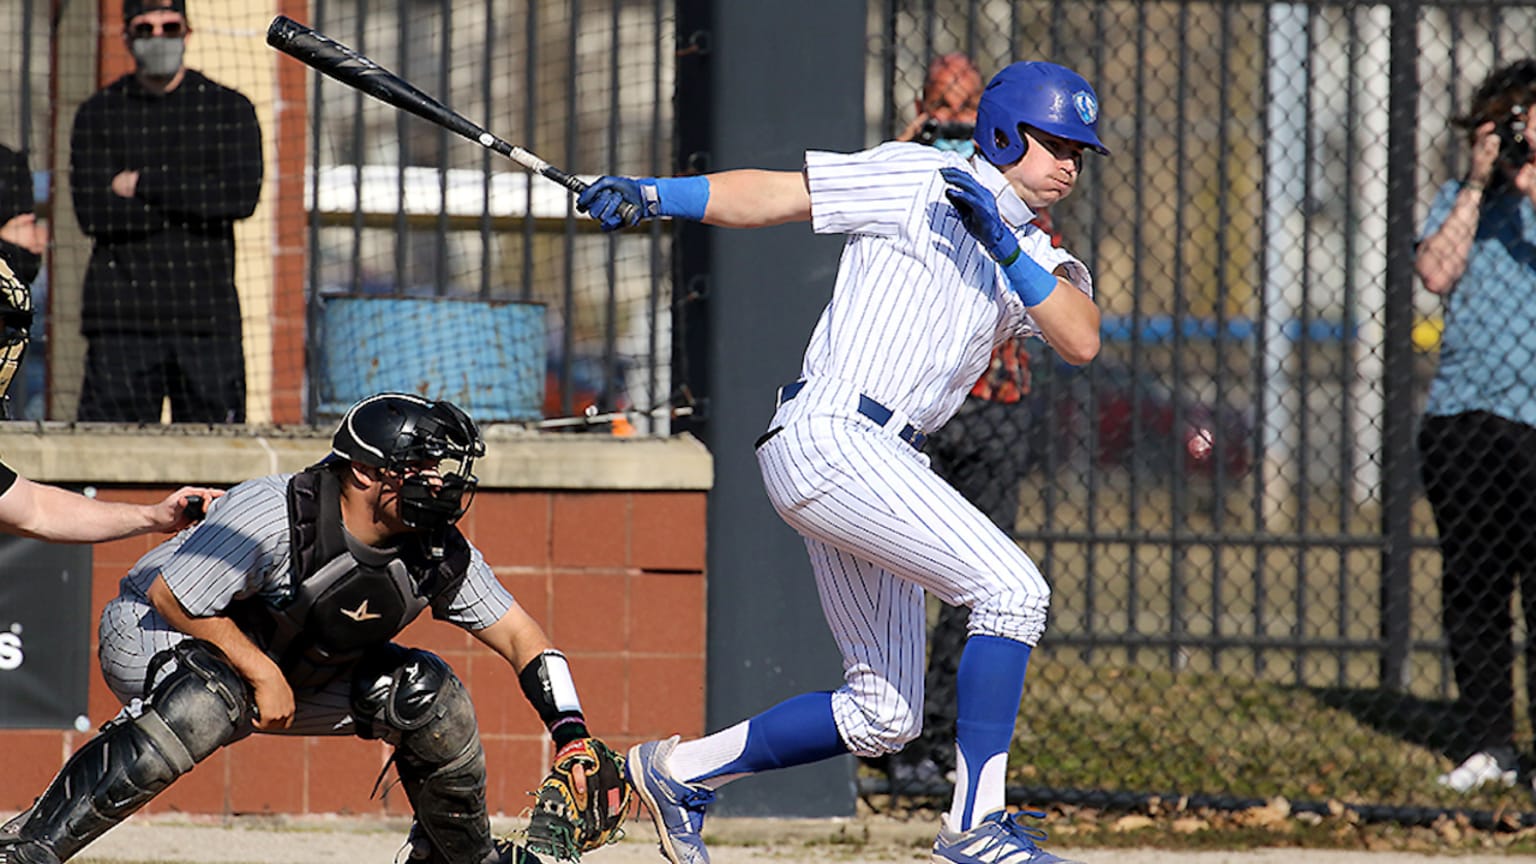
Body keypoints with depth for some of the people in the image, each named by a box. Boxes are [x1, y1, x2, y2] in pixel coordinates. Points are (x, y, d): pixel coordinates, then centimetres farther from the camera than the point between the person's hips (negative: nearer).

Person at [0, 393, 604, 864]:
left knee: (425, 694, -9)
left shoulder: (440, 556, -14)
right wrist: (263, 673, -25)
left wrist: (572, 737, -17)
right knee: (210, 701, -40)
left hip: (292, 663, 7)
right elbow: (168, 595, -25)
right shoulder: (272, 515, -33)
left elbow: (521, 636, -6)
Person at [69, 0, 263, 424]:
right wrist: (192, 198, -5)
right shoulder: (99, 114, 9)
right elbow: (93, 213, -4)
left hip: (207, 314, 0)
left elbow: (242, 196, -7)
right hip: (124, 320, 0)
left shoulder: (229, 109, 9)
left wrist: (142, 185, -6)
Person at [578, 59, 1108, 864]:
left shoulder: (1035, 256, 18)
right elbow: (773, 193, -2)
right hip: (830, 438, -9)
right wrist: (655, 194, -14)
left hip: (873, 466, 9)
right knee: (1012, 587, -20)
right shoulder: (917, 179, 0)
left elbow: (1081, 340, 0)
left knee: (883, 715, 11)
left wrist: (1007, 248, -13)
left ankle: (681, 769, 23)